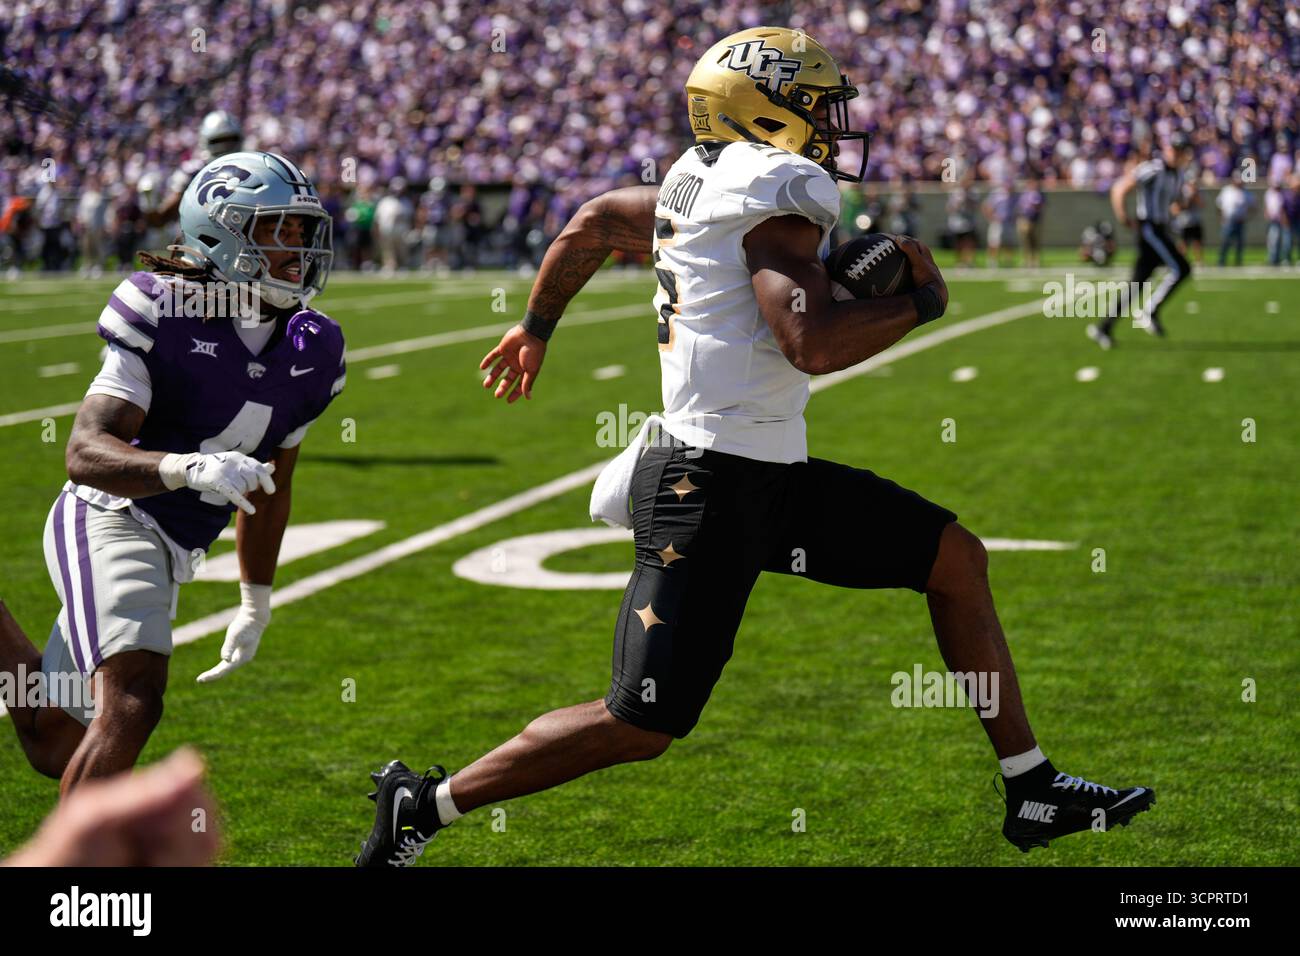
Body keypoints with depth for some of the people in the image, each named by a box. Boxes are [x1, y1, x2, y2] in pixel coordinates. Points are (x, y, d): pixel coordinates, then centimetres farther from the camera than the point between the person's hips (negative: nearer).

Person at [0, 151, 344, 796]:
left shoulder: (311, 352, 5)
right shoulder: (168, 318, -15)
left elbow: (267, 489, 18)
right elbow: (85, 452, -24)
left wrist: (255, 607, 24)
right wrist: (189, 467, -41)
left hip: (171, 551, 8)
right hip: (109, 519, -8)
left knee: (56, 743, 16)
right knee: (131, 701, -28)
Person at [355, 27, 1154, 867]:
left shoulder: (701, 184, 13)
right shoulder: (782, 190, -14)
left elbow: (592, 224, 27)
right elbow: (812, 343, -25)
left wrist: (537, 330, 42)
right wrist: (923, 301, -9)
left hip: (774, 478, 11)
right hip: (715, 489, -11)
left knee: (956, 559, 12)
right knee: (641, 727, -8)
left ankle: (1032, 793, 17)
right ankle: (426, 804, 5)